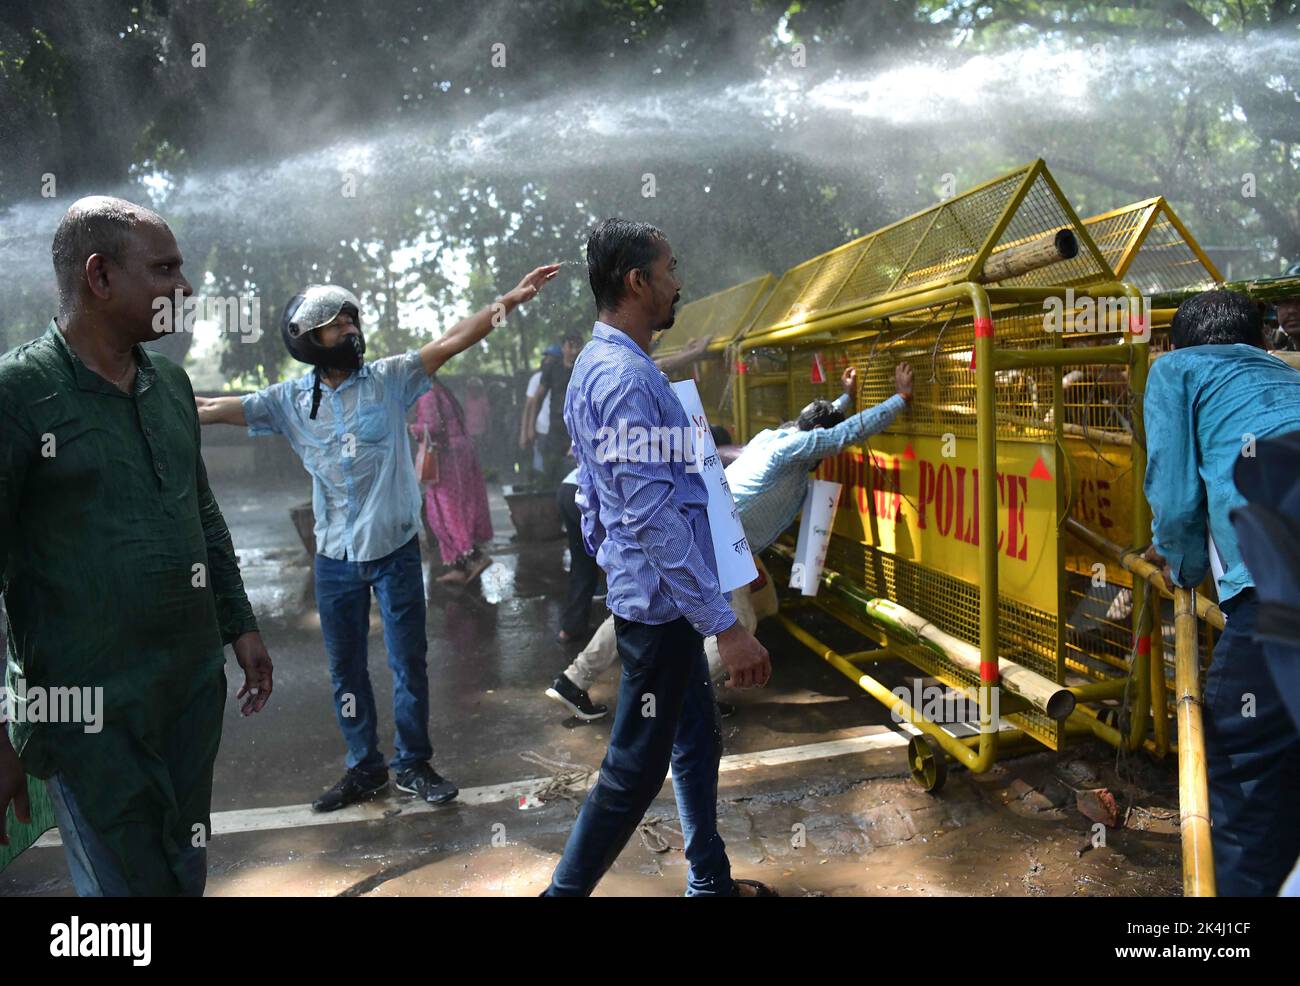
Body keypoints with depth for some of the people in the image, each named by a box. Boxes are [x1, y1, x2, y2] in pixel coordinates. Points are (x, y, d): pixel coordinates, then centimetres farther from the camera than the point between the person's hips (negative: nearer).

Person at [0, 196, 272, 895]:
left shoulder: (171, 384, 9)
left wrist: (239, 626, 16)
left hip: (195, 685, 7)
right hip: (92, 710, -6)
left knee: (186, 874, 18)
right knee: (130, 883, 4)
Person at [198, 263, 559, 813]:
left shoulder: (389, 379, -4)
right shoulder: (290, 400, 2)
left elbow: (450, 342, -11)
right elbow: (214, 410, 3)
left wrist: (508, 301, -18)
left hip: (396, 550, -2)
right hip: (335, 557, 2)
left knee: (408, 662, 5)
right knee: (345, 669, 12)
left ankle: (413, 765, 21)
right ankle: (365, 768, 27)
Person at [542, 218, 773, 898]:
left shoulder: (597, 366, 12)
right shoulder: (626, 376, -21)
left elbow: (593, 497, 19)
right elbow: (655, 516, -27)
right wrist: (725, 625, -25)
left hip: (646, 592, 11)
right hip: (662, 599, -11)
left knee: (696, 740, 20)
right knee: (635, 767, 2)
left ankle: (710, 882, 35)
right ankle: (564, 891, 17)